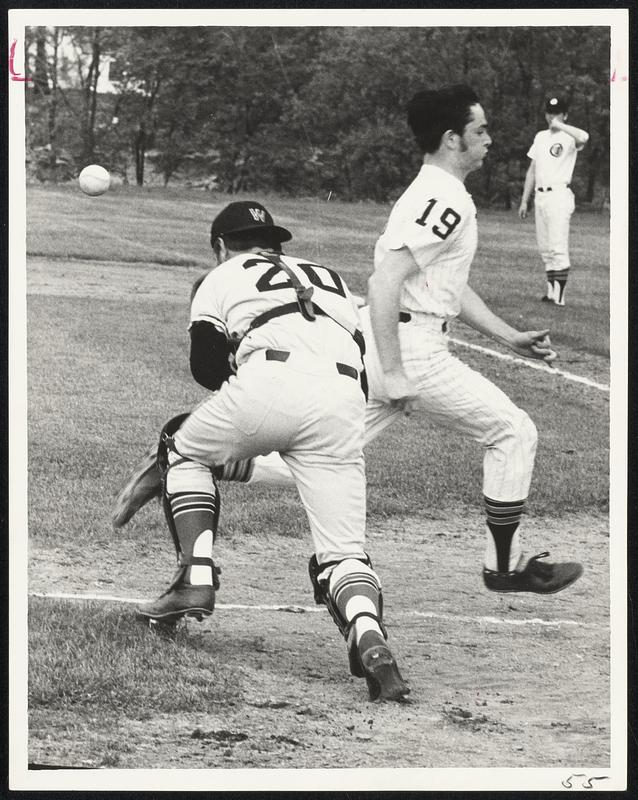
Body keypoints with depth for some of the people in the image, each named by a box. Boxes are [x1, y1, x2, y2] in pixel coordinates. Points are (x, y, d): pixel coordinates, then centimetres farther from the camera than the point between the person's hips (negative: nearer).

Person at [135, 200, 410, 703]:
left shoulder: (223, 276, 25)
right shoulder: (333, 280, 37)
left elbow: (206, 367, 12)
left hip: (268, 382, -3)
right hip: (344, 403, 3)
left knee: (184, 451, 27)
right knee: (342, 552, 3)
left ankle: (196, 574, 11)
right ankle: (369, 637, -27)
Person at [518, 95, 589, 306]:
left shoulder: (569, 137, -5)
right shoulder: (540, 137, 17)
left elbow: (584, 138, -31)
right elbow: (532, 170, 21)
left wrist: (559, 125, -20)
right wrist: (524, 201, 18)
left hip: (559, 195, -7)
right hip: (540, 195, 7)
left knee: (558, 248, -11)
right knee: (545, 249, 8)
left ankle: (559, 295, -13)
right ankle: (551, 291, 12)